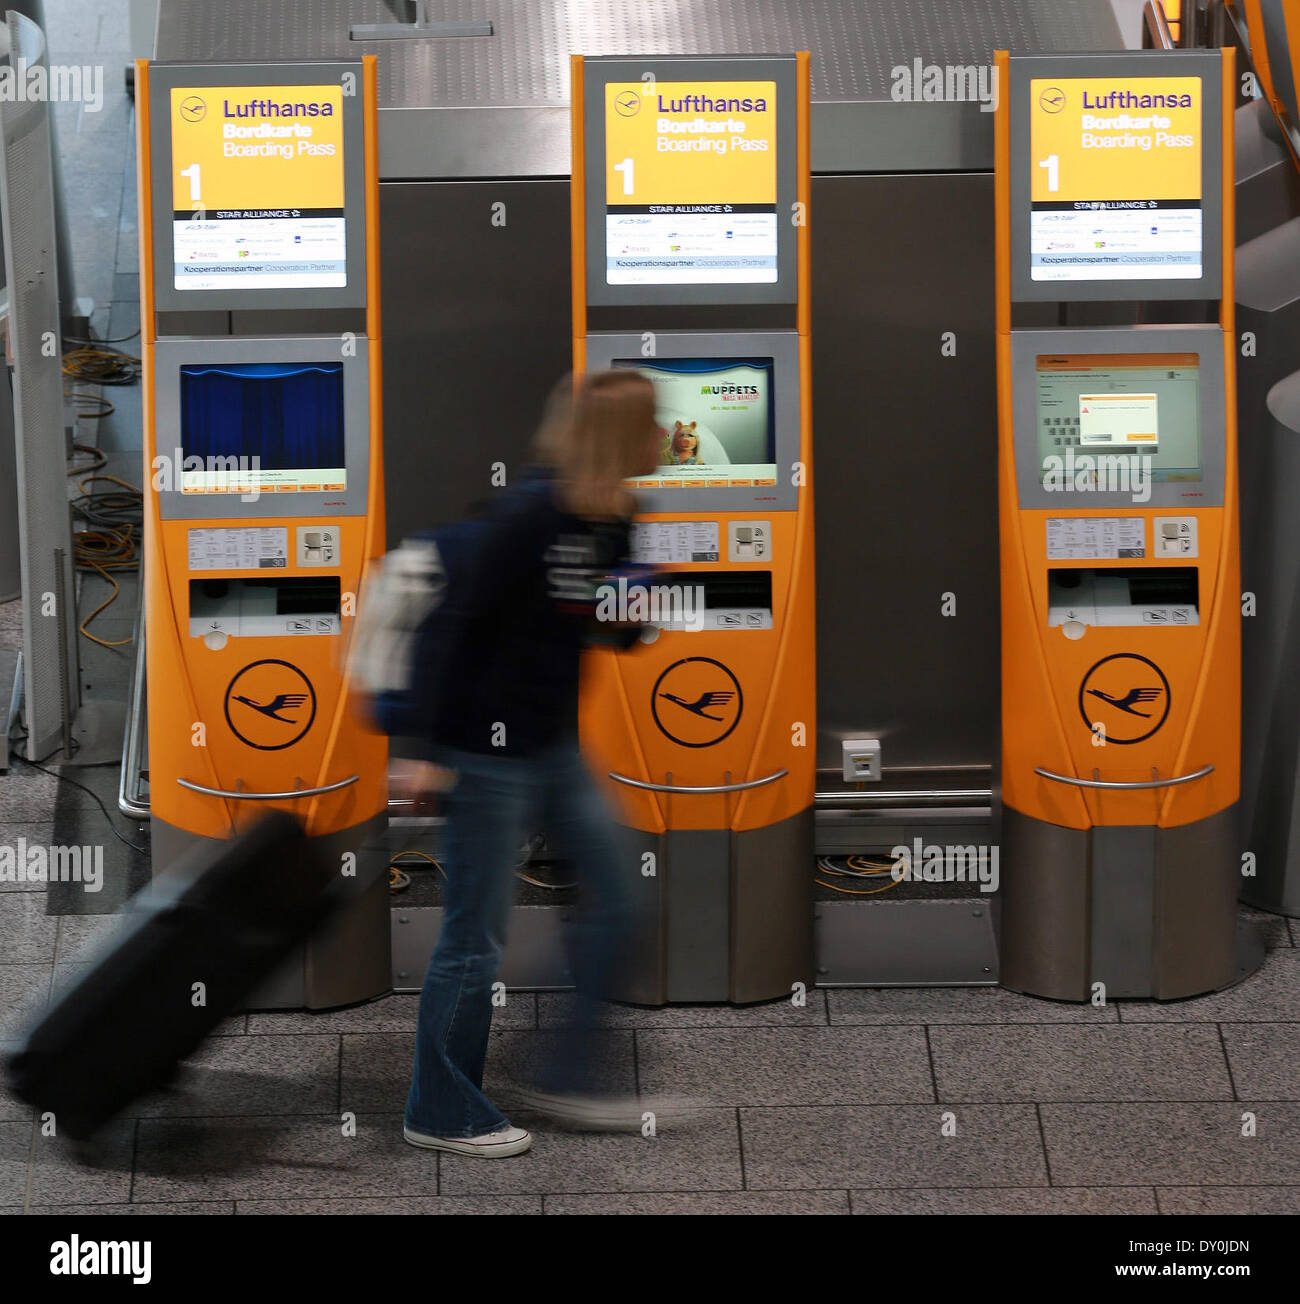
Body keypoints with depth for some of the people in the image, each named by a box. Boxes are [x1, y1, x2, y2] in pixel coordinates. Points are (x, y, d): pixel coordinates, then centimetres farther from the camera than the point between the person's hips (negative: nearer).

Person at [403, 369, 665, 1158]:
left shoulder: (616, 523, 3)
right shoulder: (531, 516, -22)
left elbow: (618, 633, 12)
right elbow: (460, 621, -21)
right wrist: (424, 749, -19)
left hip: (557, 746, 9)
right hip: (490, 751, -9)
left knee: (614, 892, 10)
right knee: (477, 936, 1)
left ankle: (569, 1075, 23)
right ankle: (444, 1113, 16)